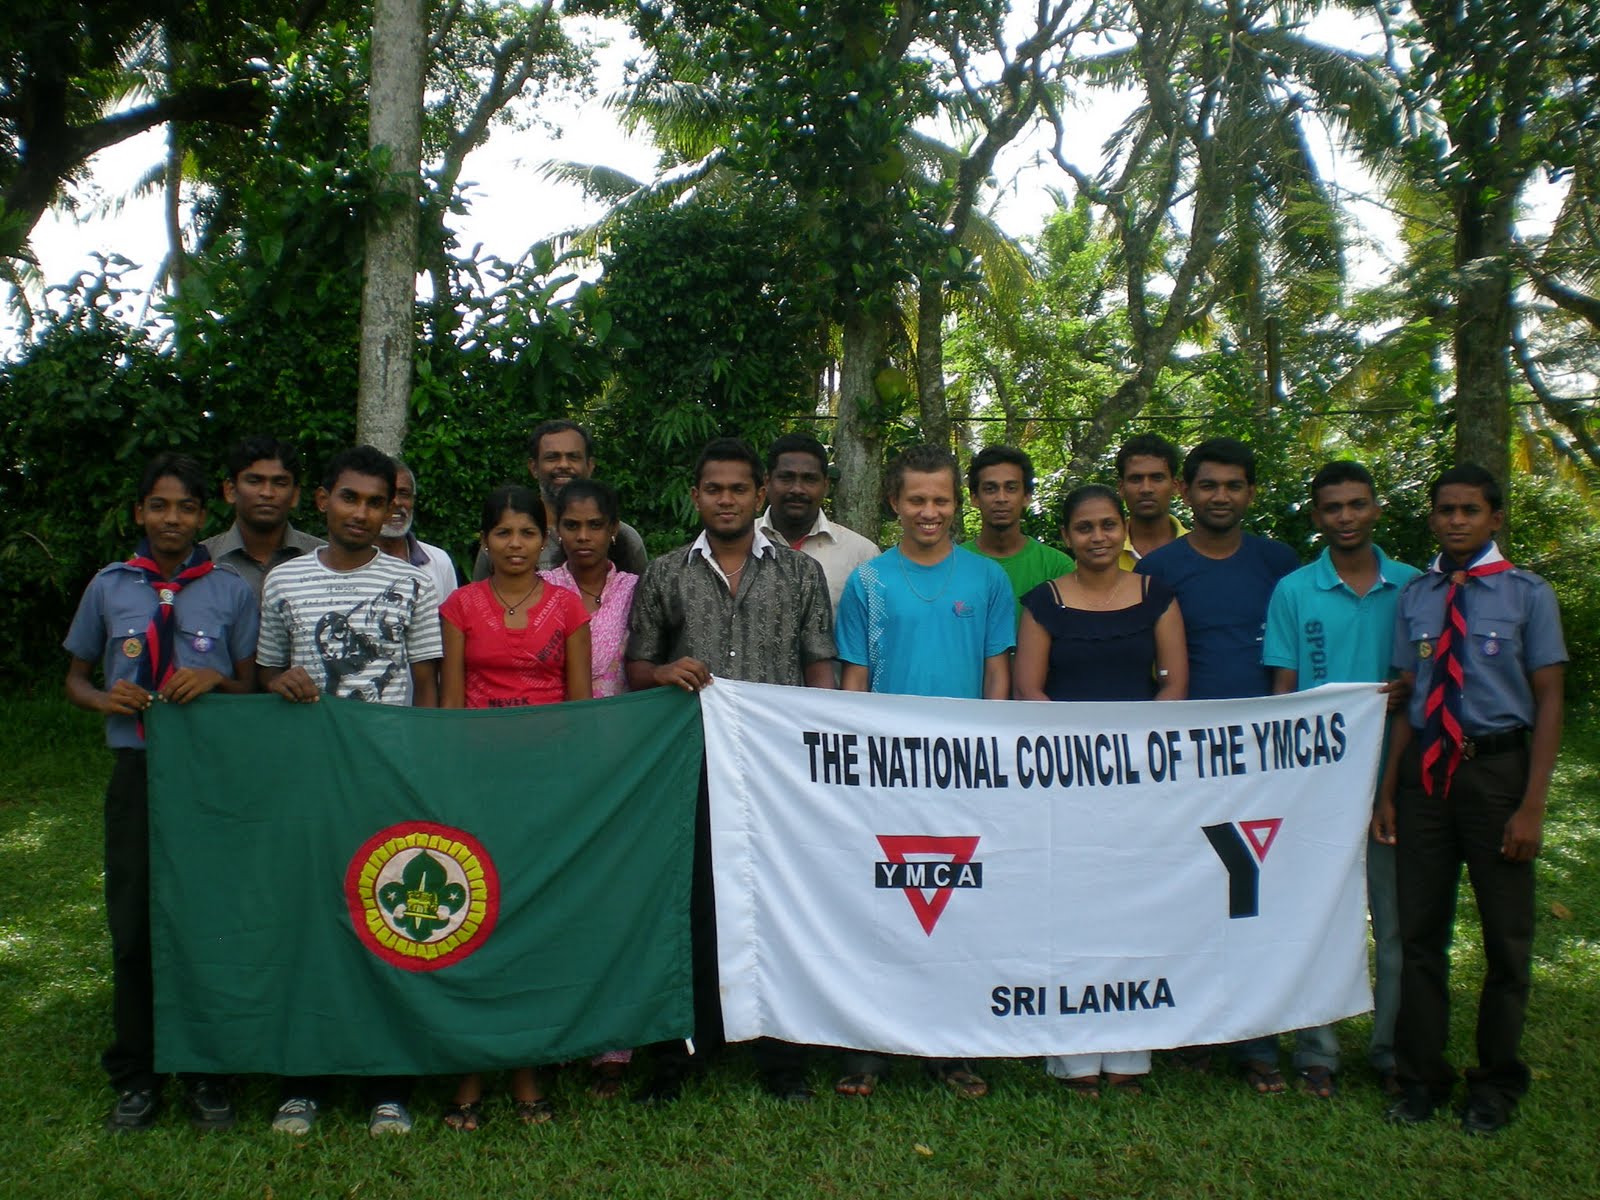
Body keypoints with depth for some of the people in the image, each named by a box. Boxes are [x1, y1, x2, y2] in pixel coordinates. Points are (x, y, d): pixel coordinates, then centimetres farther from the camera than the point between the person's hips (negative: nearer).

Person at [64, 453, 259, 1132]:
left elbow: (251, 686, 6)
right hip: (137, 771, 1)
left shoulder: (231, 591, 3)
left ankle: (207, 1077, 20)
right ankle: (135, 1078, 23)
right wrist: (102, 698, -7)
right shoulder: (109, 587, 6)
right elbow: (75, 676, 15)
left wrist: (216, 680, -15)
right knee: (133, 925, 7)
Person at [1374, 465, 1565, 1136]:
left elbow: (1549, 701, -6)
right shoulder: (1414, 597, 6)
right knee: (1419, 929, 9)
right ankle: (1422, 1079, 25)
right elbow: (1408, 698, 6)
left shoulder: (1528, 595, -3)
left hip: (1497, 768, -3)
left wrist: (1532, 806, -12)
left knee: (1506, 934, 9)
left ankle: (1496, 1085, 28)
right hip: (1425, 771, 3)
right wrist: (1387, 791, 2)